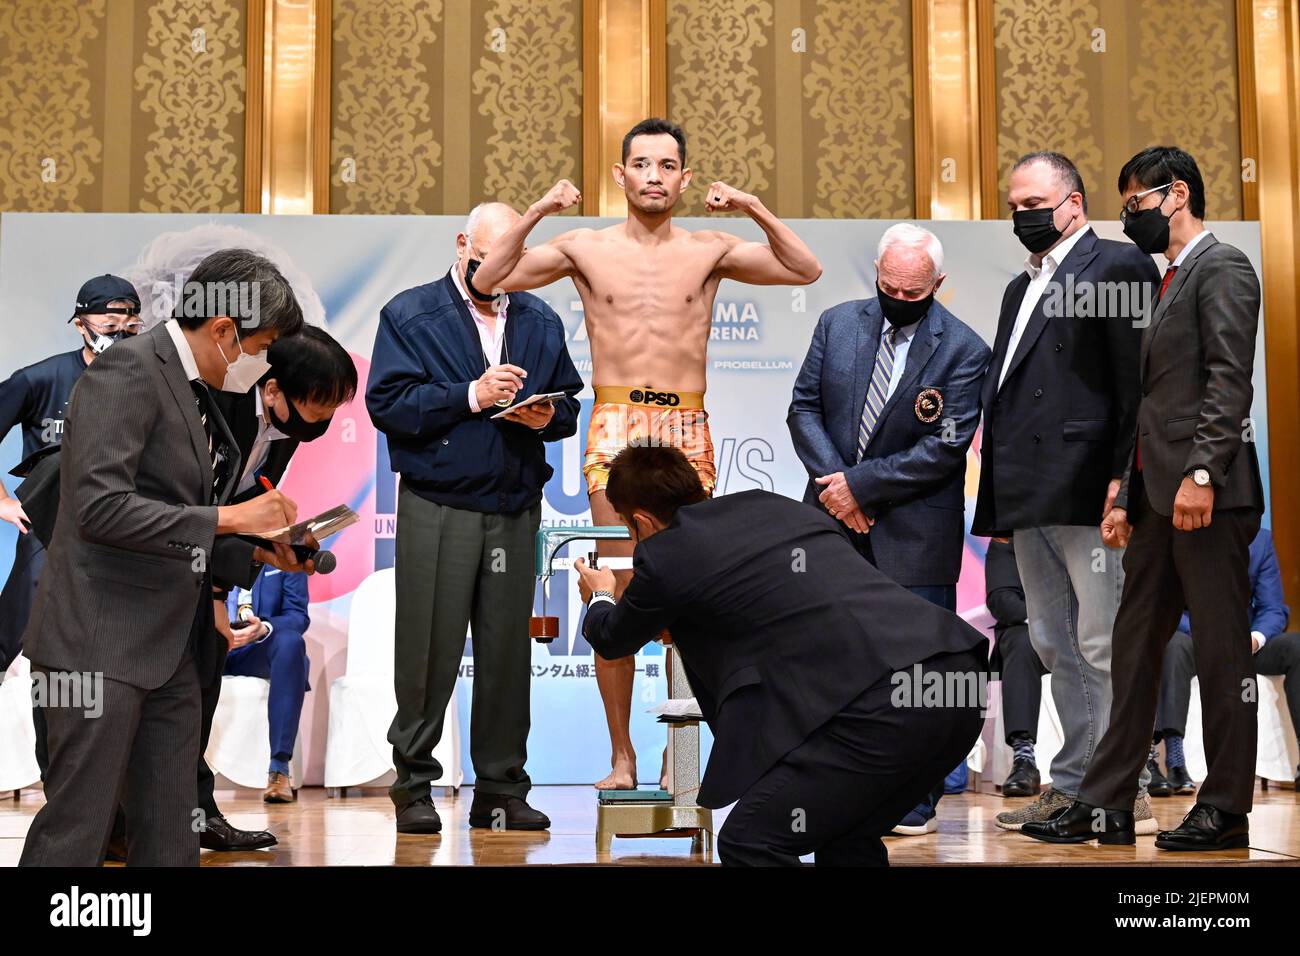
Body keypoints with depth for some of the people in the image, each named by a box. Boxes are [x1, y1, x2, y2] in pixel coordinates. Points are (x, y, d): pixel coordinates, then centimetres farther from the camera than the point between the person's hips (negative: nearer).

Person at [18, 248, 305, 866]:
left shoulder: (195, 390, 14)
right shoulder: (127, 369, -13)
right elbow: (100, 508, -24)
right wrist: (228, 518, -20)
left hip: (169, 645, 9)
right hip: (101, 639, -9)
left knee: (169, 838, 11)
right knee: (76, 833, -3)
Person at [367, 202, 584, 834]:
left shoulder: (541, 321, 15)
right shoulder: (409, 314, 3)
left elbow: (567, 406, 18)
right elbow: (386, 403, -8)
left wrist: (547, 417, -5)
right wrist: (471, 395, -16)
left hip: (515, 510, 4)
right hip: (436, 510, -3)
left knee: (508, 651, 6)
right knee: (429, 651, -1)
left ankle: (502, 788, 15)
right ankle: (414, 786, 12)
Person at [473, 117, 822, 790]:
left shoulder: (709, 250, 10)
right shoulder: (586, 248, 8)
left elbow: (805, 271, 6)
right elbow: (489, 281, 5)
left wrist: (755, 209, -5)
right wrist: (535, 213, -5)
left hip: (686, 429, 1)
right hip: (614, 426, -1)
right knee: (618, 595, -4)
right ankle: (621, 754, 5)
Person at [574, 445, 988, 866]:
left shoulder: (663, 555, 5)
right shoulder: (776, 505, 24)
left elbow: (613, 640, 27)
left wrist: (599, 598, 51)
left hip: (879, 702, -8)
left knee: (750, 844, 4)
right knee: (846, 840, 26)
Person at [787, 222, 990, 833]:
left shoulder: (963, 350, -7)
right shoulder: (838, 323, 6)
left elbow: (945, 449, -13)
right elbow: (804, 407, 5)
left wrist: (860, 483, -15)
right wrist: (834, 481, -9)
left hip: (915, 535, -4)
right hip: (834, 526, 4)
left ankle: (915, 801, 14)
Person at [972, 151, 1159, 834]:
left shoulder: (1118, 266, -2)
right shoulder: (1020, 288, 24)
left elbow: (1139, 381, -9)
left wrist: (1125, 477, -17)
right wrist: (997, 502, 17)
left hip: (1088, 493, -8)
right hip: (1027, 497, 9)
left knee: (1103, 645, -6)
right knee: (1055, 646, 11)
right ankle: (1074, 785, 18)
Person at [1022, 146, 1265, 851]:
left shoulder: (1221, 266, -3)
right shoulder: (1169, 282, 24)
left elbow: (1230, 380, -15)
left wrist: (1201, 472, -23)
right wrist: (1127, 497, 18)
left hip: (1208, 493, -9)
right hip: (1160, 497, 9)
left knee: (1221, 651, -2)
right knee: (1134, 648, 9)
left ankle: (1226, 811, 6)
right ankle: (1104, 806, 14)